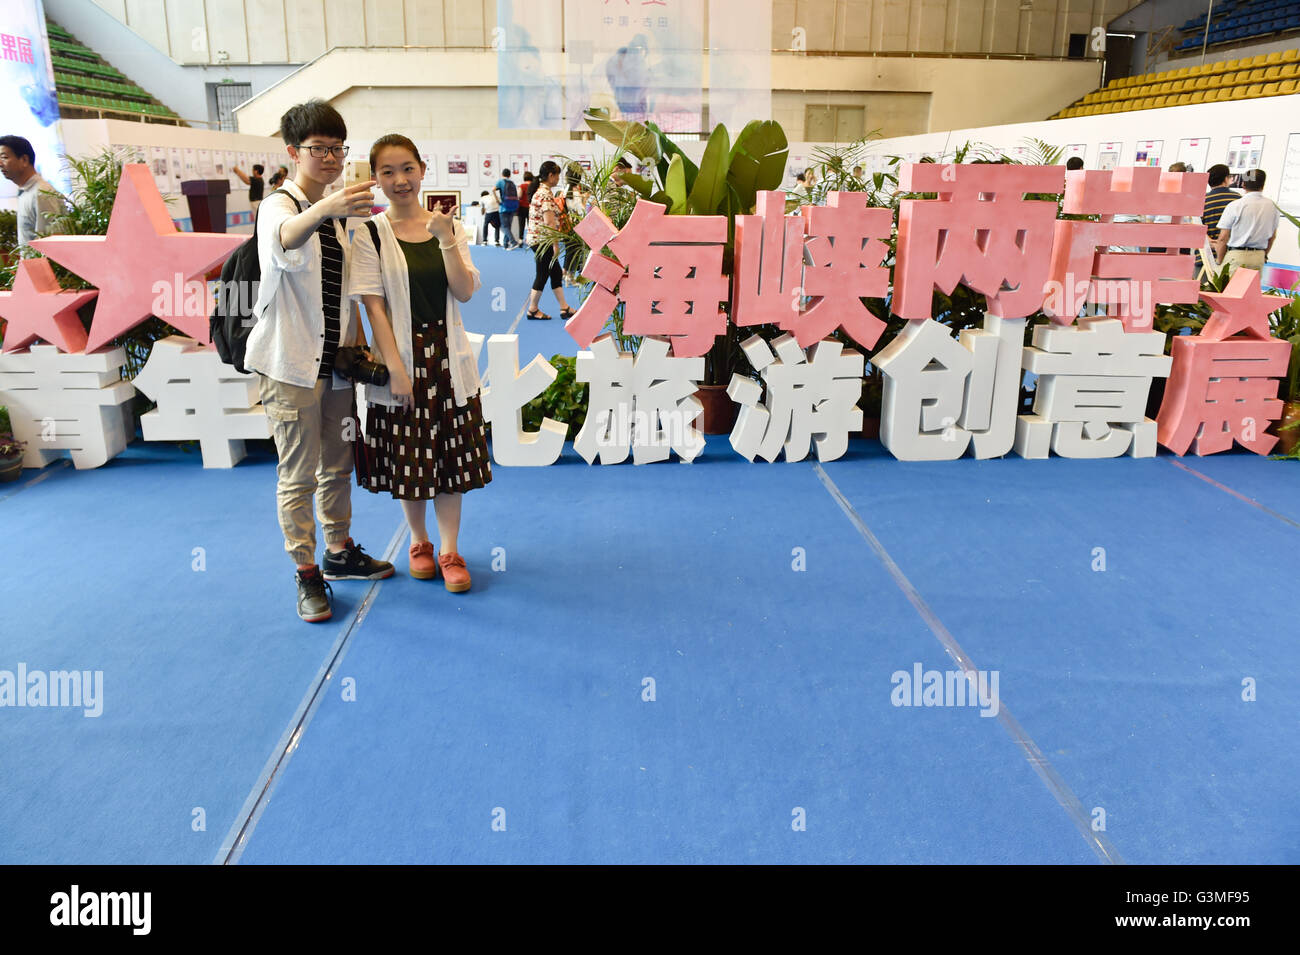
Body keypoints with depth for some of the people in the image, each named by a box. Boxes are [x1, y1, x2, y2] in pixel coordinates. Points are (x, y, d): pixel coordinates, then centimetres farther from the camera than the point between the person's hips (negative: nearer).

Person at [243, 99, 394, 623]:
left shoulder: (338, 213, 13)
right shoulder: (279, 205, -10)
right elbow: (284, 241, -37)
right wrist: (325, 209, -57)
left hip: (335, 360, 7)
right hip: (292, 362, -7)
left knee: (338, 464, 16)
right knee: (298, 474, -2)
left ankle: (339, 553, 32)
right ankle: (307, 574, 10)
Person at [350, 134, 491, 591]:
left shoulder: (448, 227, 5)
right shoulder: (370, 235, -4)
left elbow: (464, 292, -4)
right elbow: (374, 306, -8)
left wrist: (447, 239, -15)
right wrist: (396, 368, -14)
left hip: (448, 357, 2)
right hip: (401, 357, -2)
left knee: (450, 455, 6)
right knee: (408, 458, 8)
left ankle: (449, 551, 17)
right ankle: (419, 542, 29)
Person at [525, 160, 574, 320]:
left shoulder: (540, 191, 13)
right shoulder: (546, 194, -19)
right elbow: (549, 223, -23)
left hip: (537, 239, 10)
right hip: (541, 240, -10)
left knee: (556, 273, 11)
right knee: (543, 275, 0)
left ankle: (564, 308, 15)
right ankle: (533, 310, 11)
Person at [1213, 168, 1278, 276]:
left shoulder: (1235, 206, -8)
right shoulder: (1272, 206, 6)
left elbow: (1223, 238, -8)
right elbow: (1272, 236, 16)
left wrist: (1219, 262, 2)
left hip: (1236, 256, -5)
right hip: (1259, 257, 5)